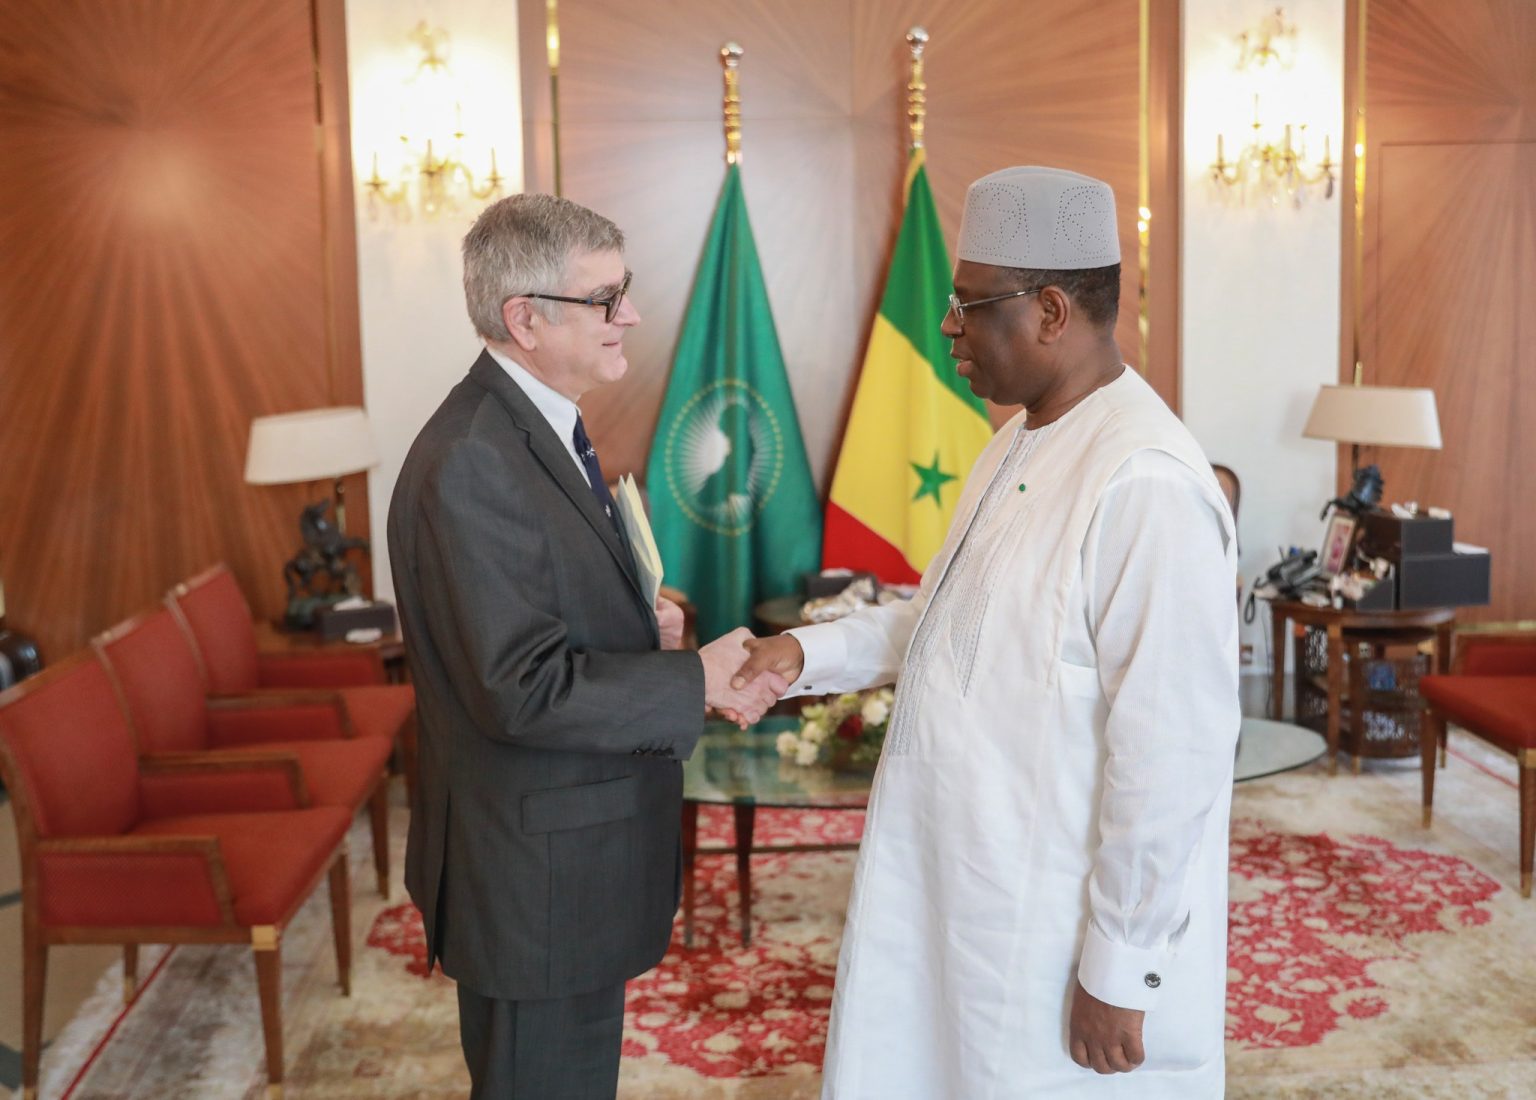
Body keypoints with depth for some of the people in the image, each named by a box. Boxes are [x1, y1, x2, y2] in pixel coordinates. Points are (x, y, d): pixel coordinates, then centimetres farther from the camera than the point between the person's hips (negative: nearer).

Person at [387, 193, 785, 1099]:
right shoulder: (472, 463, -25)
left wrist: (641, 621, 1)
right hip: (538, 878, -10)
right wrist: (697, 682, -21)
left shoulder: (539, 422, 8)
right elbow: (524, 690, -27)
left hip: (573, 860, 10)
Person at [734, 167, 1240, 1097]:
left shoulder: (1146, 487, -24)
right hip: (959, 898, 9)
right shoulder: (1020, 446, 6)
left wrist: (1119, 974, -18)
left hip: (1059, 942, -9)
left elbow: (1172, 758, -24)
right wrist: (809, 654, 5)